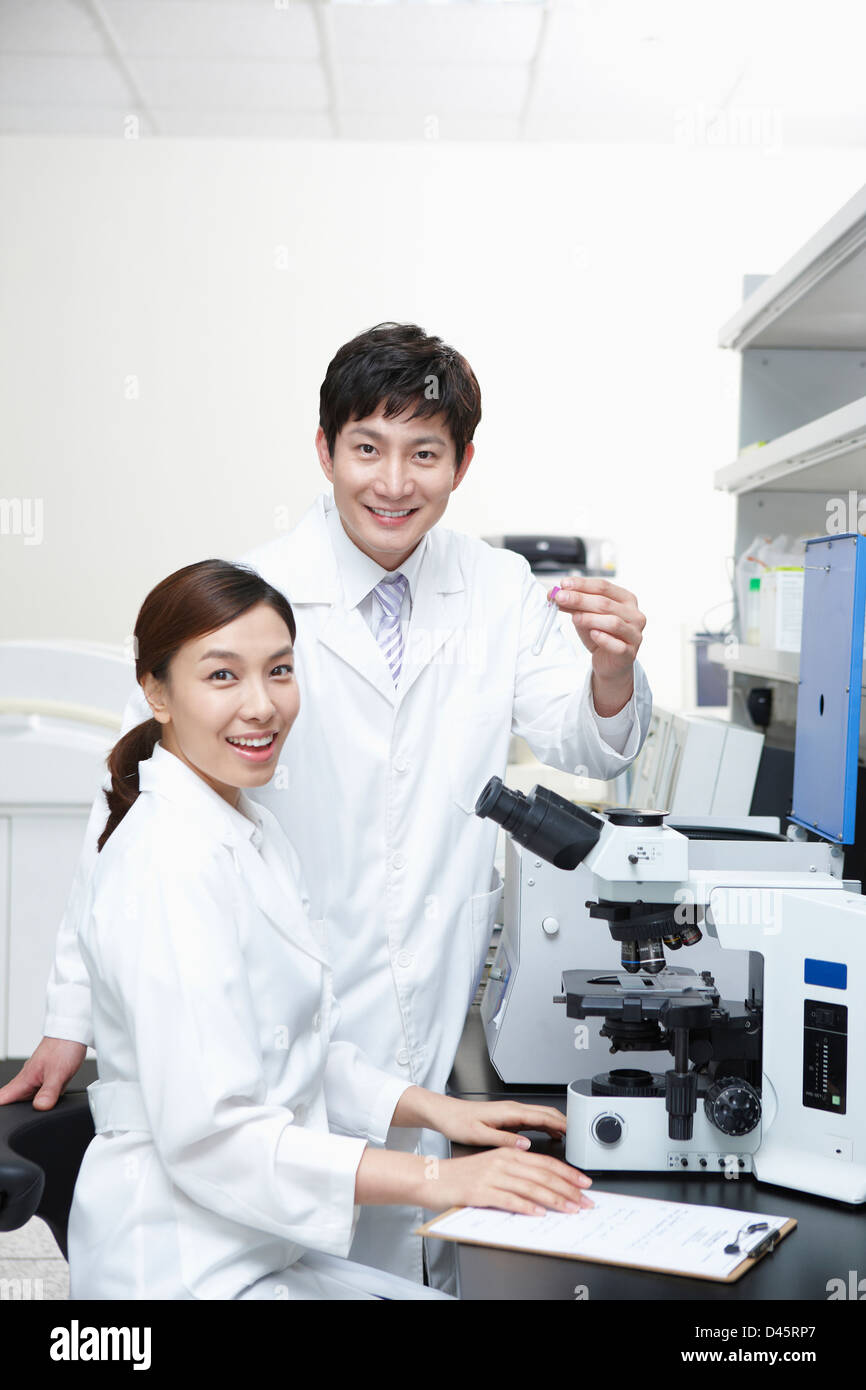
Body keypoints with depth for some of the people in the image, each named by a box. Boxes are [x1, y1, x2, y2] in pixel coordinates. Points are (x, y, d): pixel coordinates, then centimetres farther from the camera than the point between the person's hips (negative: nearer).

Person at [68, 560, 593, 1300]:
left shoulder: (253, 834, 10)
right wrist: (433, 1178, -24)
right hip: (183, 1269, -9)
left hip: (264, 1250, 9)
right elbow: (210, 1136, -24)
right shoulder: (172, 866, -22)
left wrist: (437, 1108, 4)